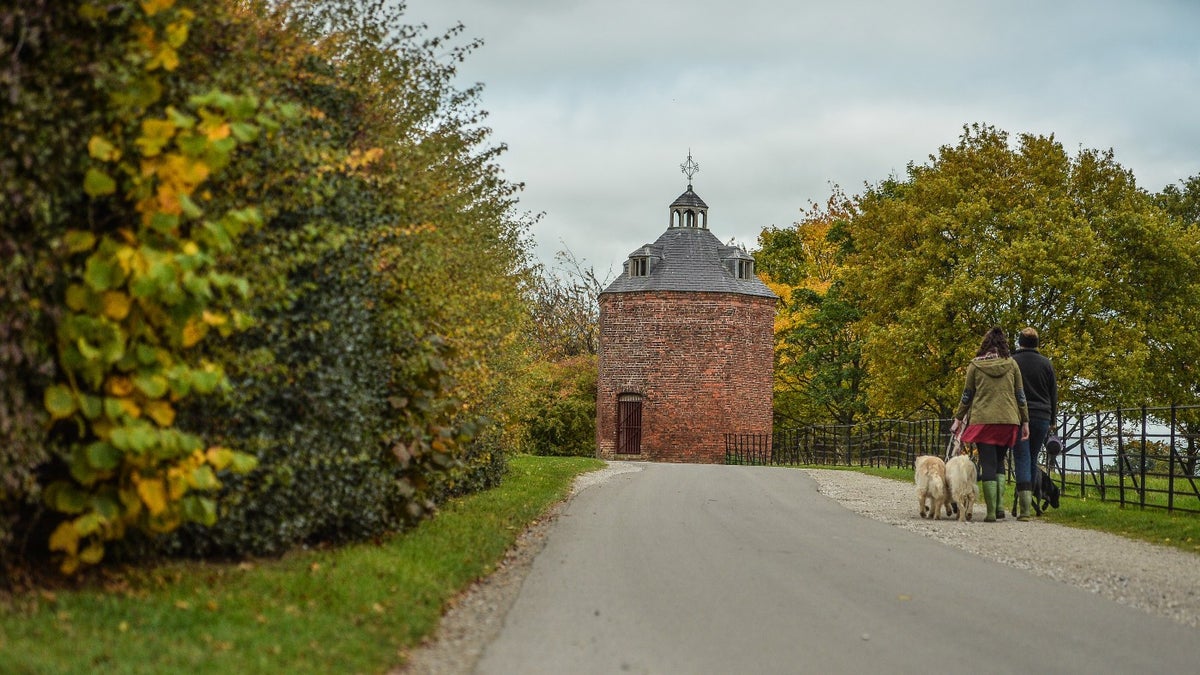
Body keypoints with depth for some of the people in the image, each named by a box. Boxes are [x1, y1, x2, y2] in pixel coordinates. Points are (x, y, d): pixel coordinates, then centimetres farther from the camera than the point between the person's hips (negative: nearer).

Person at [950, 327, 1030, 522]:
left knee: (988, 464, -1)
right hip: (1008, 420, 2)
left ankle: (991, 511, -9)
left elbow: (967, 395, 5)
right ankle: (1000, 504, 2)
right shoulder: (1011, 364, 5)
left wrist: (958, 418, 14)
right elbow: (1020, 394, 7)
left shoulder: (975, 365, 1)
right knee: (999, 462, 16)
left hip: (982, 420, -2)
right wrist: (1025, 421, 12)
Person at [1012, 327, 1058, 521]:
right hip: (1041, 417, 3)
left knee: (1022, 460, -6)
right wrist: (1052, 421, 19)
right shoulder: (1046, 364, 7)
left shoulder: (1011, 362, -1)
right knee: (1033, 460, 13)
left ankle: (1025, 508, -18)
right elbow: (1054, 394, 11)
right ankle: (1027, 503, 17)